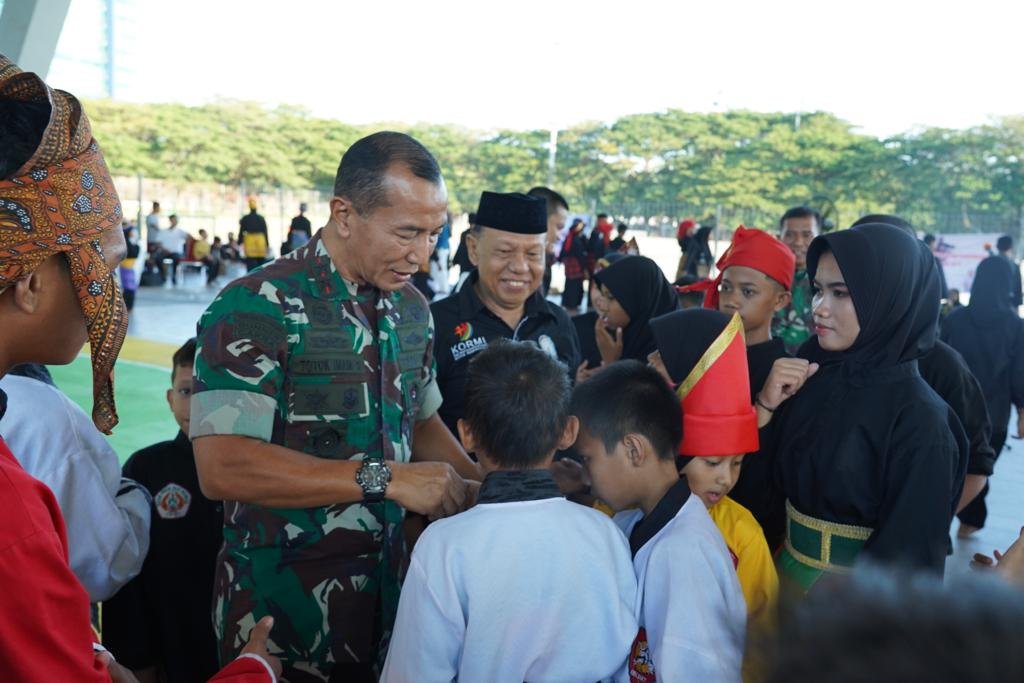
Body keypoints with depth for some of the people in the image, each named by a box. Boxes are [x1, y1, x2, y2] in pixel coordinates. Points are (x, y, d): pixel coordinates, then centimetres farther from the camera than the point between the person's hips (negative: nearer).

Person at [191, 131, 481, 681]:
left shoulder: (410, 308, 4)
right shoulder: (256, 308, -18)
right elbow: (222, 468, -26)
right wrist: (383, 478, -25)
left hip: (388, 590, 7)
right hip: (283, 608, -6)